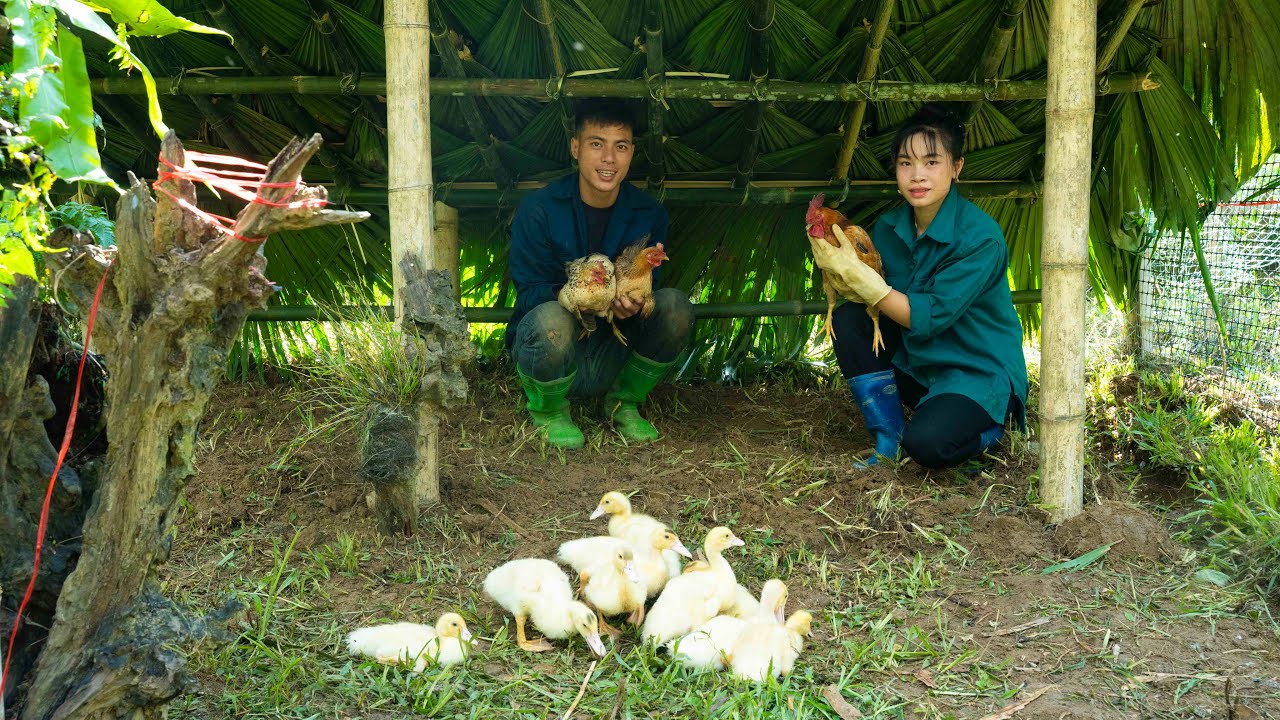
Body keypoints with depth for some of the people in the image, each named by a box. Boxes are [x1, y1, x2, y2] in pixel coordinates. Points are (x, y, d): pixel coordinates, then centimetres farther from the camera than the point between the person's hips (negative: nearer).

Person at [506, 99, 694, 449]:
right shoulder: (538, 210, -13)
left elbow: (649, 287, 0)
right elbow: (529, 293, -13)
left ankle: (624, 402, 2)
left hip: (612, 352, 3)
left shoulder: (649, 215, -3)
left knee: (676, 305, -22)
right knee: (551, 318, -39)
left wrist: (634, 305, -27)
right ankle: (547, 410, -4)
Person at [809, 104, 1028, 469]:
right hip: (916, 367, 6)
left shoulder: (980, 237, -22)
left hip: (982, 374, -6)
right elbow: (877, 300, -5)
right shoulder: (888, 227, -3)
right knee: (849, 318, -16)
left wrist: (855, 272, -30)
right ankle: (888, 442, -4)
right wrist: (842, 271, -27)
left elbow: (928, 318, -26)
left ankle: (994, 426, 5)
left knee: (927, 443, -32)